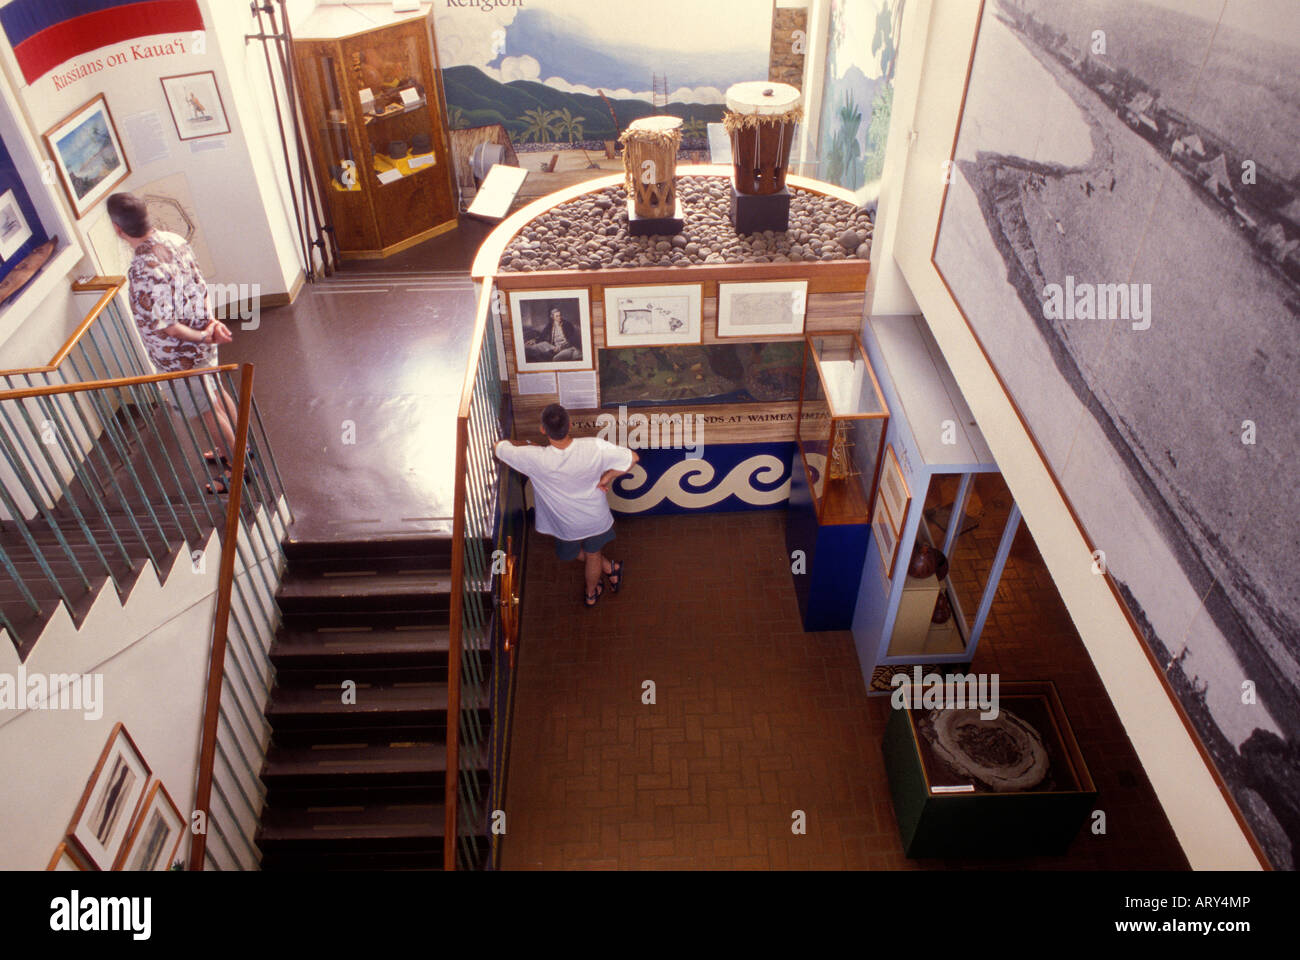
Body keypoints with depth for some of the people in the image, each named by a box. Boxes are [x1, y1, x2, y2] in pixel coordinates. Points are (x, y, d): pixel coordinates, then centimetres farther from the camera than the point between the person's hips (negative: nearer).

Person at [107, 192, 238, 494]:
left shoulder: (143, 269, -32)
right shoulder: (173, 240, -6)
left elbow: (163, 324, -27)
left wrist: (200, 335, -15)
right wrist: (211, 322, -5)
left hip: (179, 355, -8)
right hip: (201, 344, 8)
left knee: (207, 410, 9)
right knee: (217, 395, 24)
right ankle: (234, 449, 44)